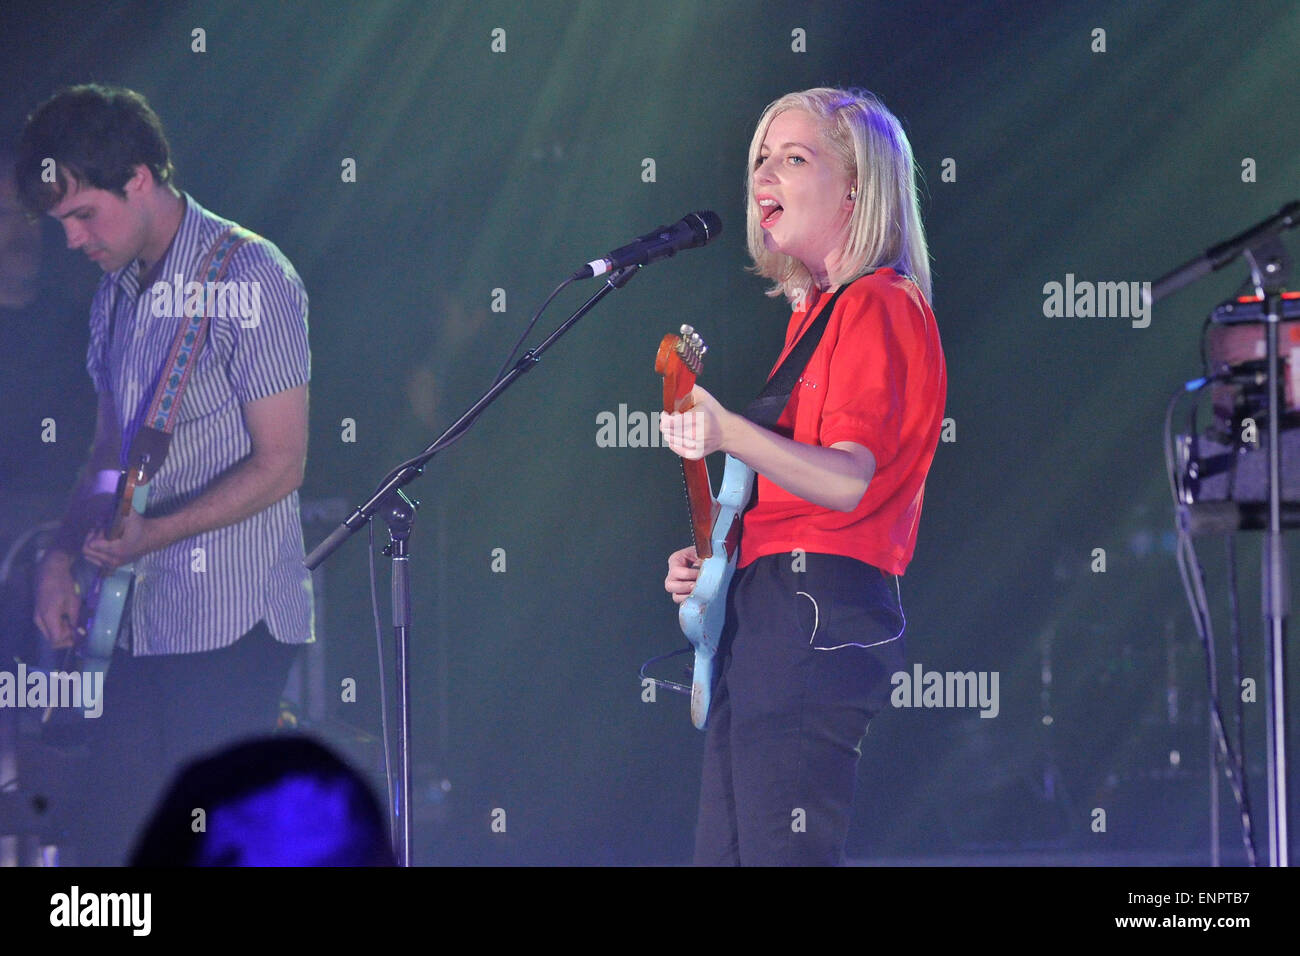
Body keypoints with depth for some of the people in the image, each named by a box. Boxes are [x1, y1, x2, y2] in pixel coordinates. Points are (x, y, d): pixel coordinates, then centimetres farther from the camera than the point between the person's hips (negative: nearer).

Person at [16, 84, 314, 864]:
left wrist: (156, 532, -22)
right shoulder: (117, 295, 14)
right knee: (108, 841, 7)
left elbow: (280, 464, -14)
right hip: (140, 624, 8)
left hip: (231, 624, -8)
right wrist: (64, 555, 7)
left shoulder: (249, 280, -11)